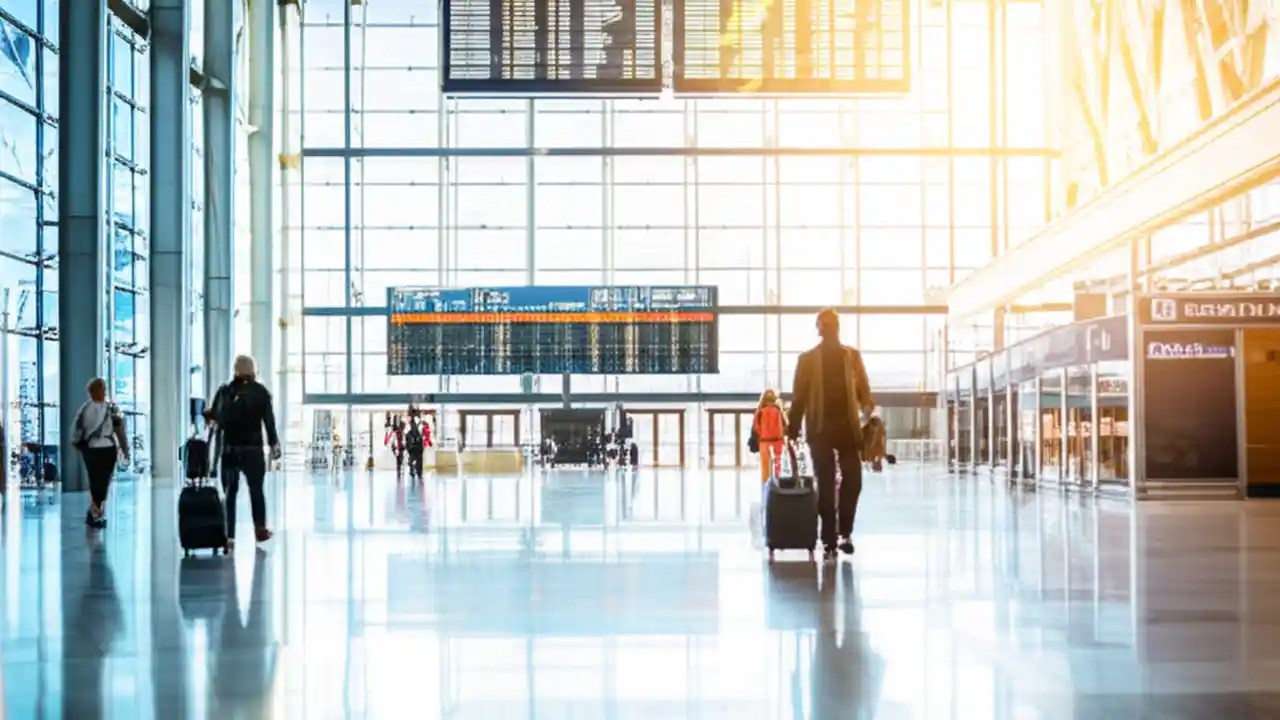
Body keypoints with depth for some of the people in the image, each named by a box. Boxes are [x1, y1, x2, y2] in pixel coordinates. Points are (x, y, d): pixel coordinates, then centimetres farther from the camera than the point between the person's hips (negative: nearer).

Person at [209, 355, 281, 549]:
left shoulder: (224, 391, 4)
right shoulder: (260, 392, 1)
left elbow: (214, 417, 2)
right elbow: (269, 420, -2)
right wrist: (274, 444, 2)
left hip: (229, 448, 1)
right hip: (253, 448, -1)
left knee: (229, 492, 4)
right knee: (256, 489, 13)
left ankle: (228, 535, -2)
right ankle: (260, 529, 18)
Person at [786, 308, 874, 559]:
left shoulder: (852, 356, 11)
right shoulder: (807, 358, 5)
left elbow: (862, 388, 9)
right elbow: (799, 395, 3)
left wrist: (868, 404, -13)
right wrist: (793, 428, -2)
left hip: (847, 425, 2)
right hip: (820, 427, -2)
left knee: (853, 479, -4)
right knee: (825, 484, 0)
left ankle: (845, 531, 16)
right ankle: (829, 539, 7)